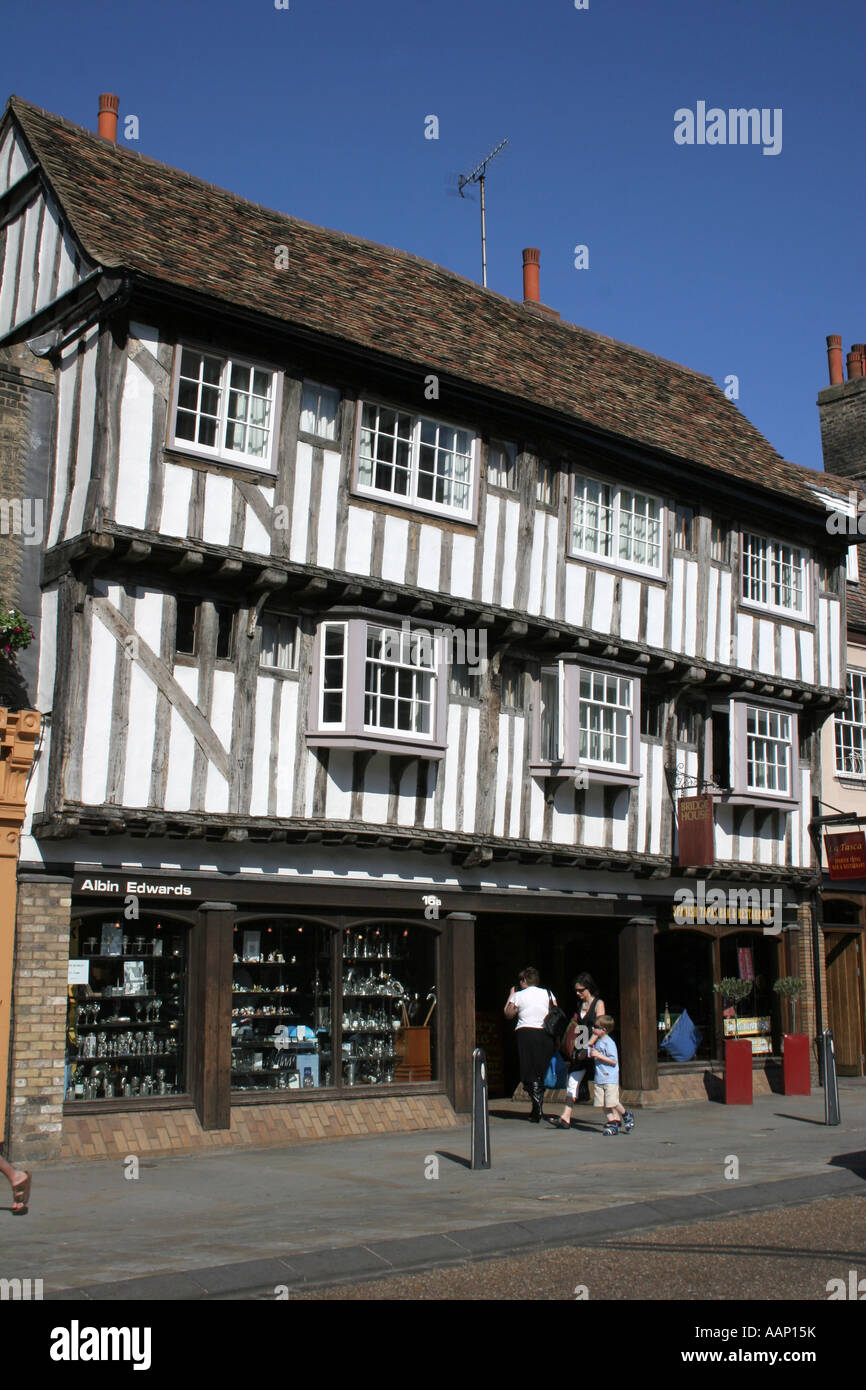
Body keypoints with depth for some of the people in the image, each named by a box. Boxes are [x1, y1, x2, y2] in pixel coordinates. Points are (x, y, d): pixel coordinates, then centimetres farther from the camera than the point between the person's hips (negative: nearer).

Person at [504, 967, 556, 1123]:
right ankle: (538, 1109, 15)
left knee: (529, 1074, 0)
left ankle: (538, 1110, -12)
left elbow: (508, 1014, 10)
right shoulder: (547, 994, 9)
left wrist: (511, 995, 19)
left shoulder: (518, 995, 1)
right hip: (545, 1035, 3)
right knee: (542, 1073, 14)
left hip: (526, 1034, -3)